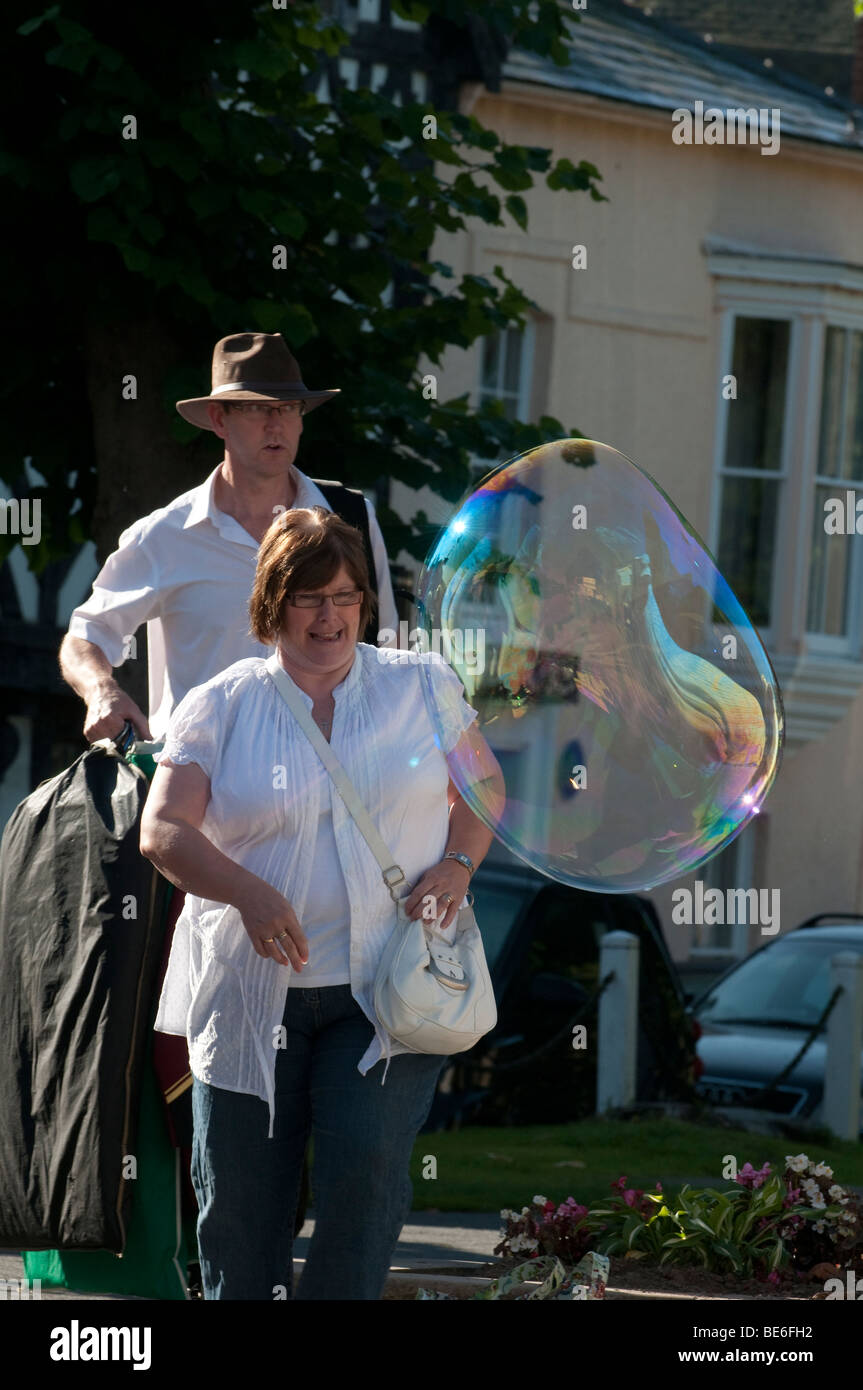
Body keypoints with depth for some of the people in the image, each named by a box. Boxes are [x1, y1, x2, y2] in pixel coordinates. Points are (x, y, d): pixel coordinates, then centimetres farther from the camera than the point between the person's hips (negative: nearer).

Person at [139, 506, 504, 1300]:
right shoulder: (220, 708, 2)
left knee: (365, 1167, -17)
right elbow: (162, 831, -5)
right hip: (252, 989, 0)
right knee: (240, 1201, 2)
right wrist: (251, 894, -22)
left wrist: (457, 864, -5)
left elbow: (484, 784, 16)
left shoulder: (422, 687, 7)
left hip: (385, 988, 0)